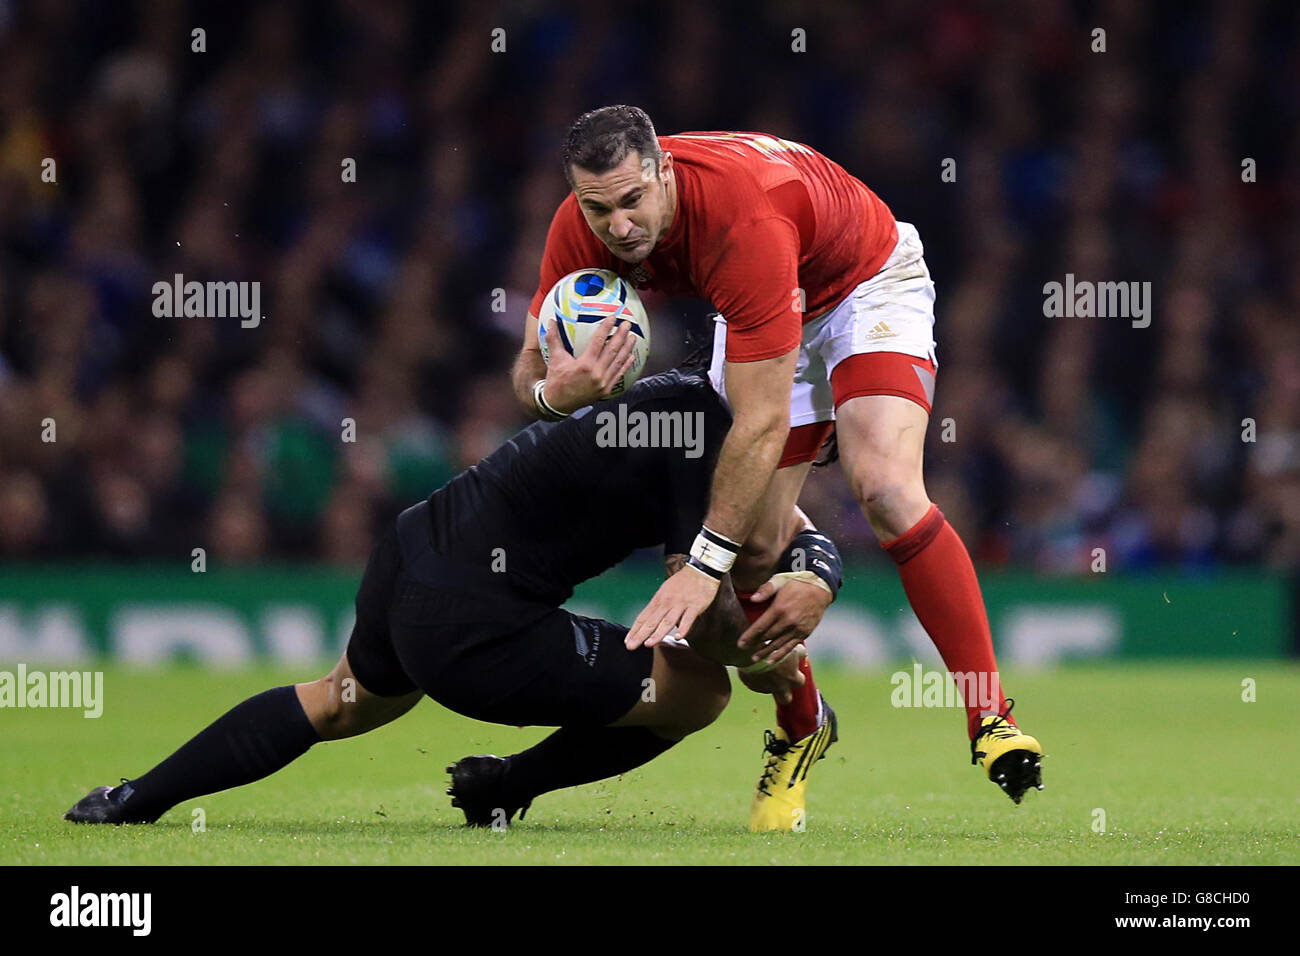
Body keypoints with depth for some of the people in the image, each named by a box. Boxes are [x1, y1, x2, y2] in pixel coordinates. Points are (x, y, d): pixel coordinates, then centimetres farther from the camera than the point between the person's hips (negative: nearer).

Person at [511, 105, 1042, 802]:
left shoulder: (745, 219, -42)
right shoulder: (580, 229, -24)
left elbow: (764, 422, -40)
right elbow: (531, 368, -13)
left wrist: (703, 564, -40)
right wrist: (554, 392, -40)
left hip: (869, 281, -6)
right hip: (757, 316, 6)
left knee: (887, 491, -28)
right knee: (756, 547, -7)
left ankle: (991, 719, -21)